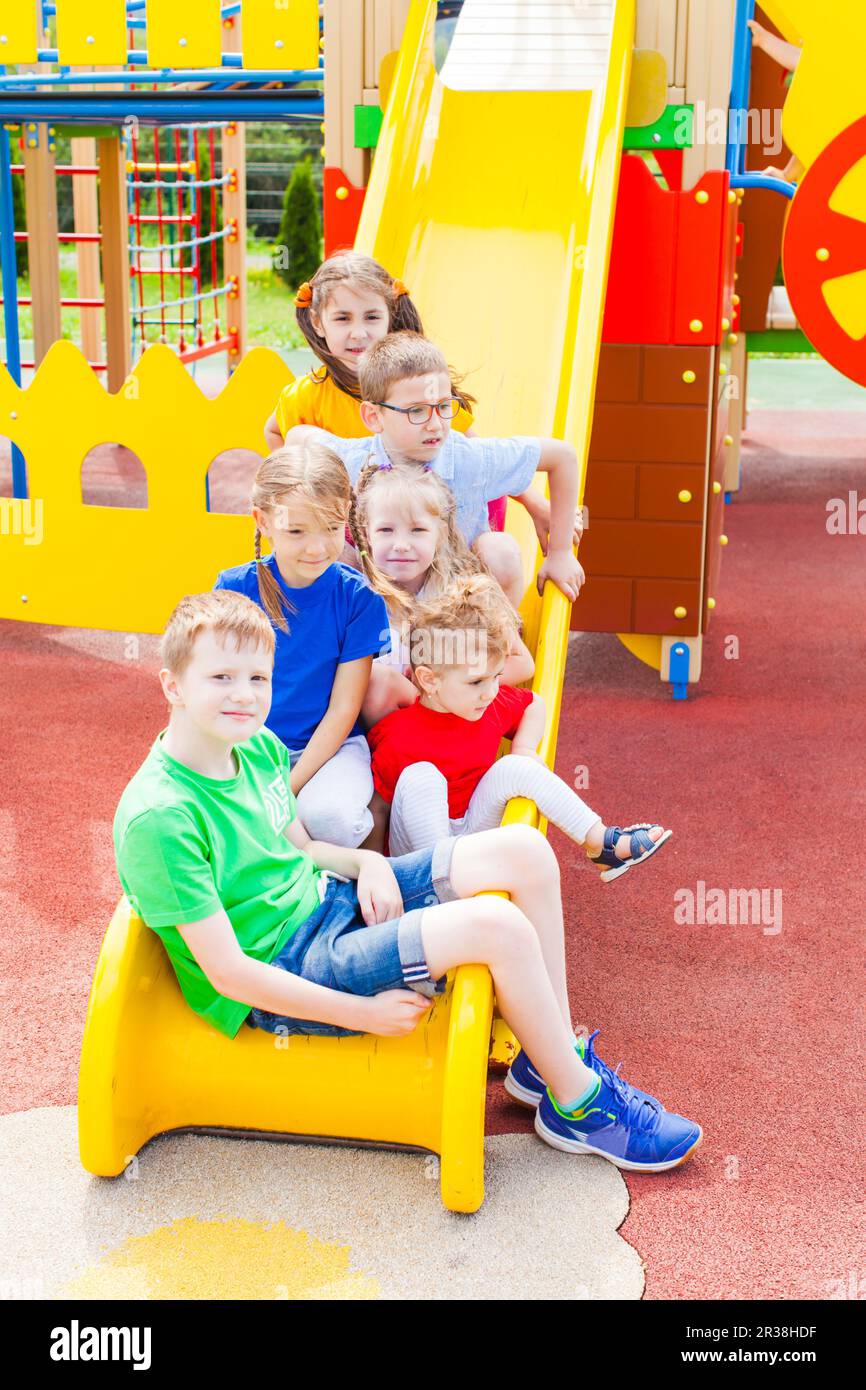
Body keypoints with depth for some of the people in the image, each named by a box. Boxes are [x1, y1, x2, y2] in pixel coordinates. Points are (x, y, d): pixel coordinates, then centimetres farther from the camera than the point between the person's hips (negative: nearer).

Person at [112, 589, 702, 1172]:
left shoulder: (259, 746, 2)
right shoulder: (160, 817, -24)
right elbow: (227, 971, -23)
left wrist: (367, 862, -4)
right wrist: (364, 1013, -20)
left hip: (328, 900, 9)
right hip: (285, 974, -9)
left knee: (524, 851, -4)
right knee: (498, 926, -25)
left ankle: (553, 1057, 7)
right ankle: (578, 1106, -3)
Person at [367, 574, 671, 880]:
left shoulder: (495, 704, -2)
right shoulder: (397, 739, -22)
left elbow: (534, 704, 20)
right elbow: (376, 806, -13)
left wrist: (524, 749, 5)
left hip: (472, 835, 6)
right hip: (420, 846, -5)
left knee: (513, 768, -15)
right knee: (420, 777, -32)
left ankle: (602, 843, -12)